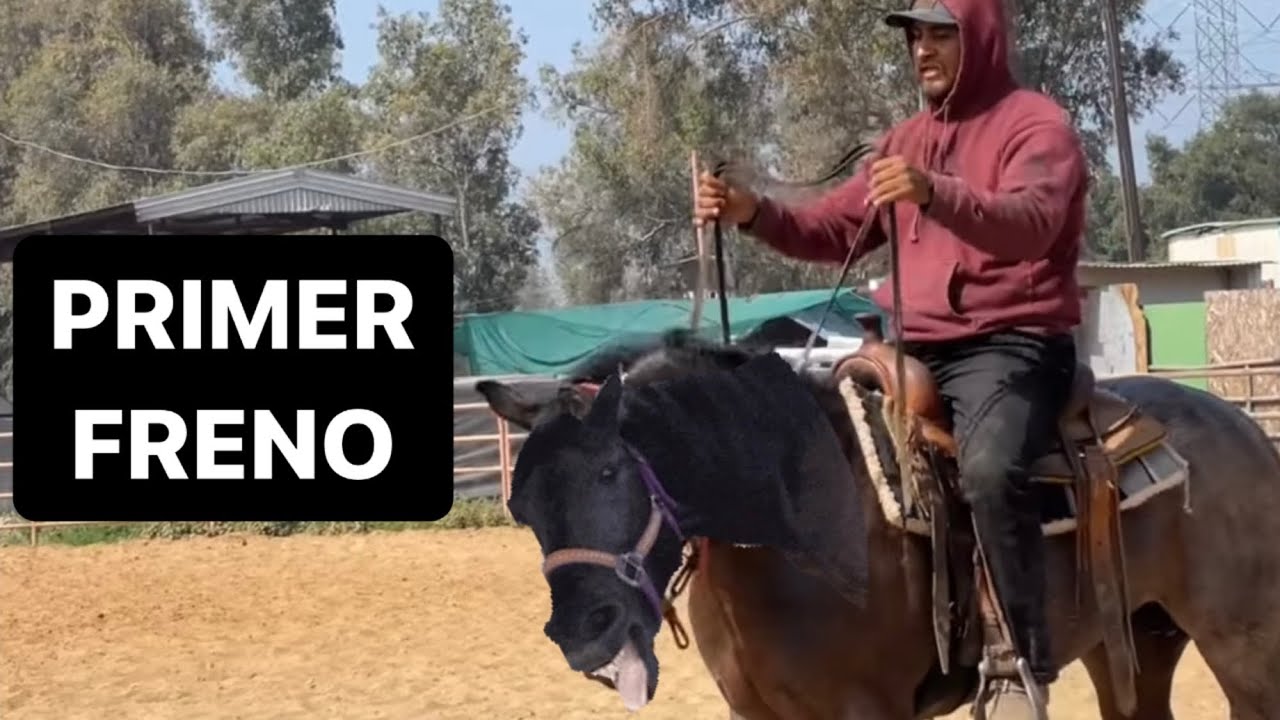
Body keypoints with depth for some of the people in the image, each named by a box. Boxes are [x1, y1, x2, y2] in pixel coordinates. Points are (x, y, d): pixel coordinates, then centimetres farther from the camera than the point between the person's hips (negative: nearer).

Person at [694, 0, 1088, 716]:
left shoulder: (1037, 124, -6)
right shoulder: (911, 137, 18)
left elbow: (1029, 223, -26)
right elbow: (835, 229, 15)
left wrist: (935, 194, -43)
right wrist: (754, 212, -4)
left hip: (1011, 346, -8)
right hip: (915, 348, 8)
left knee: (990, 469, -36)